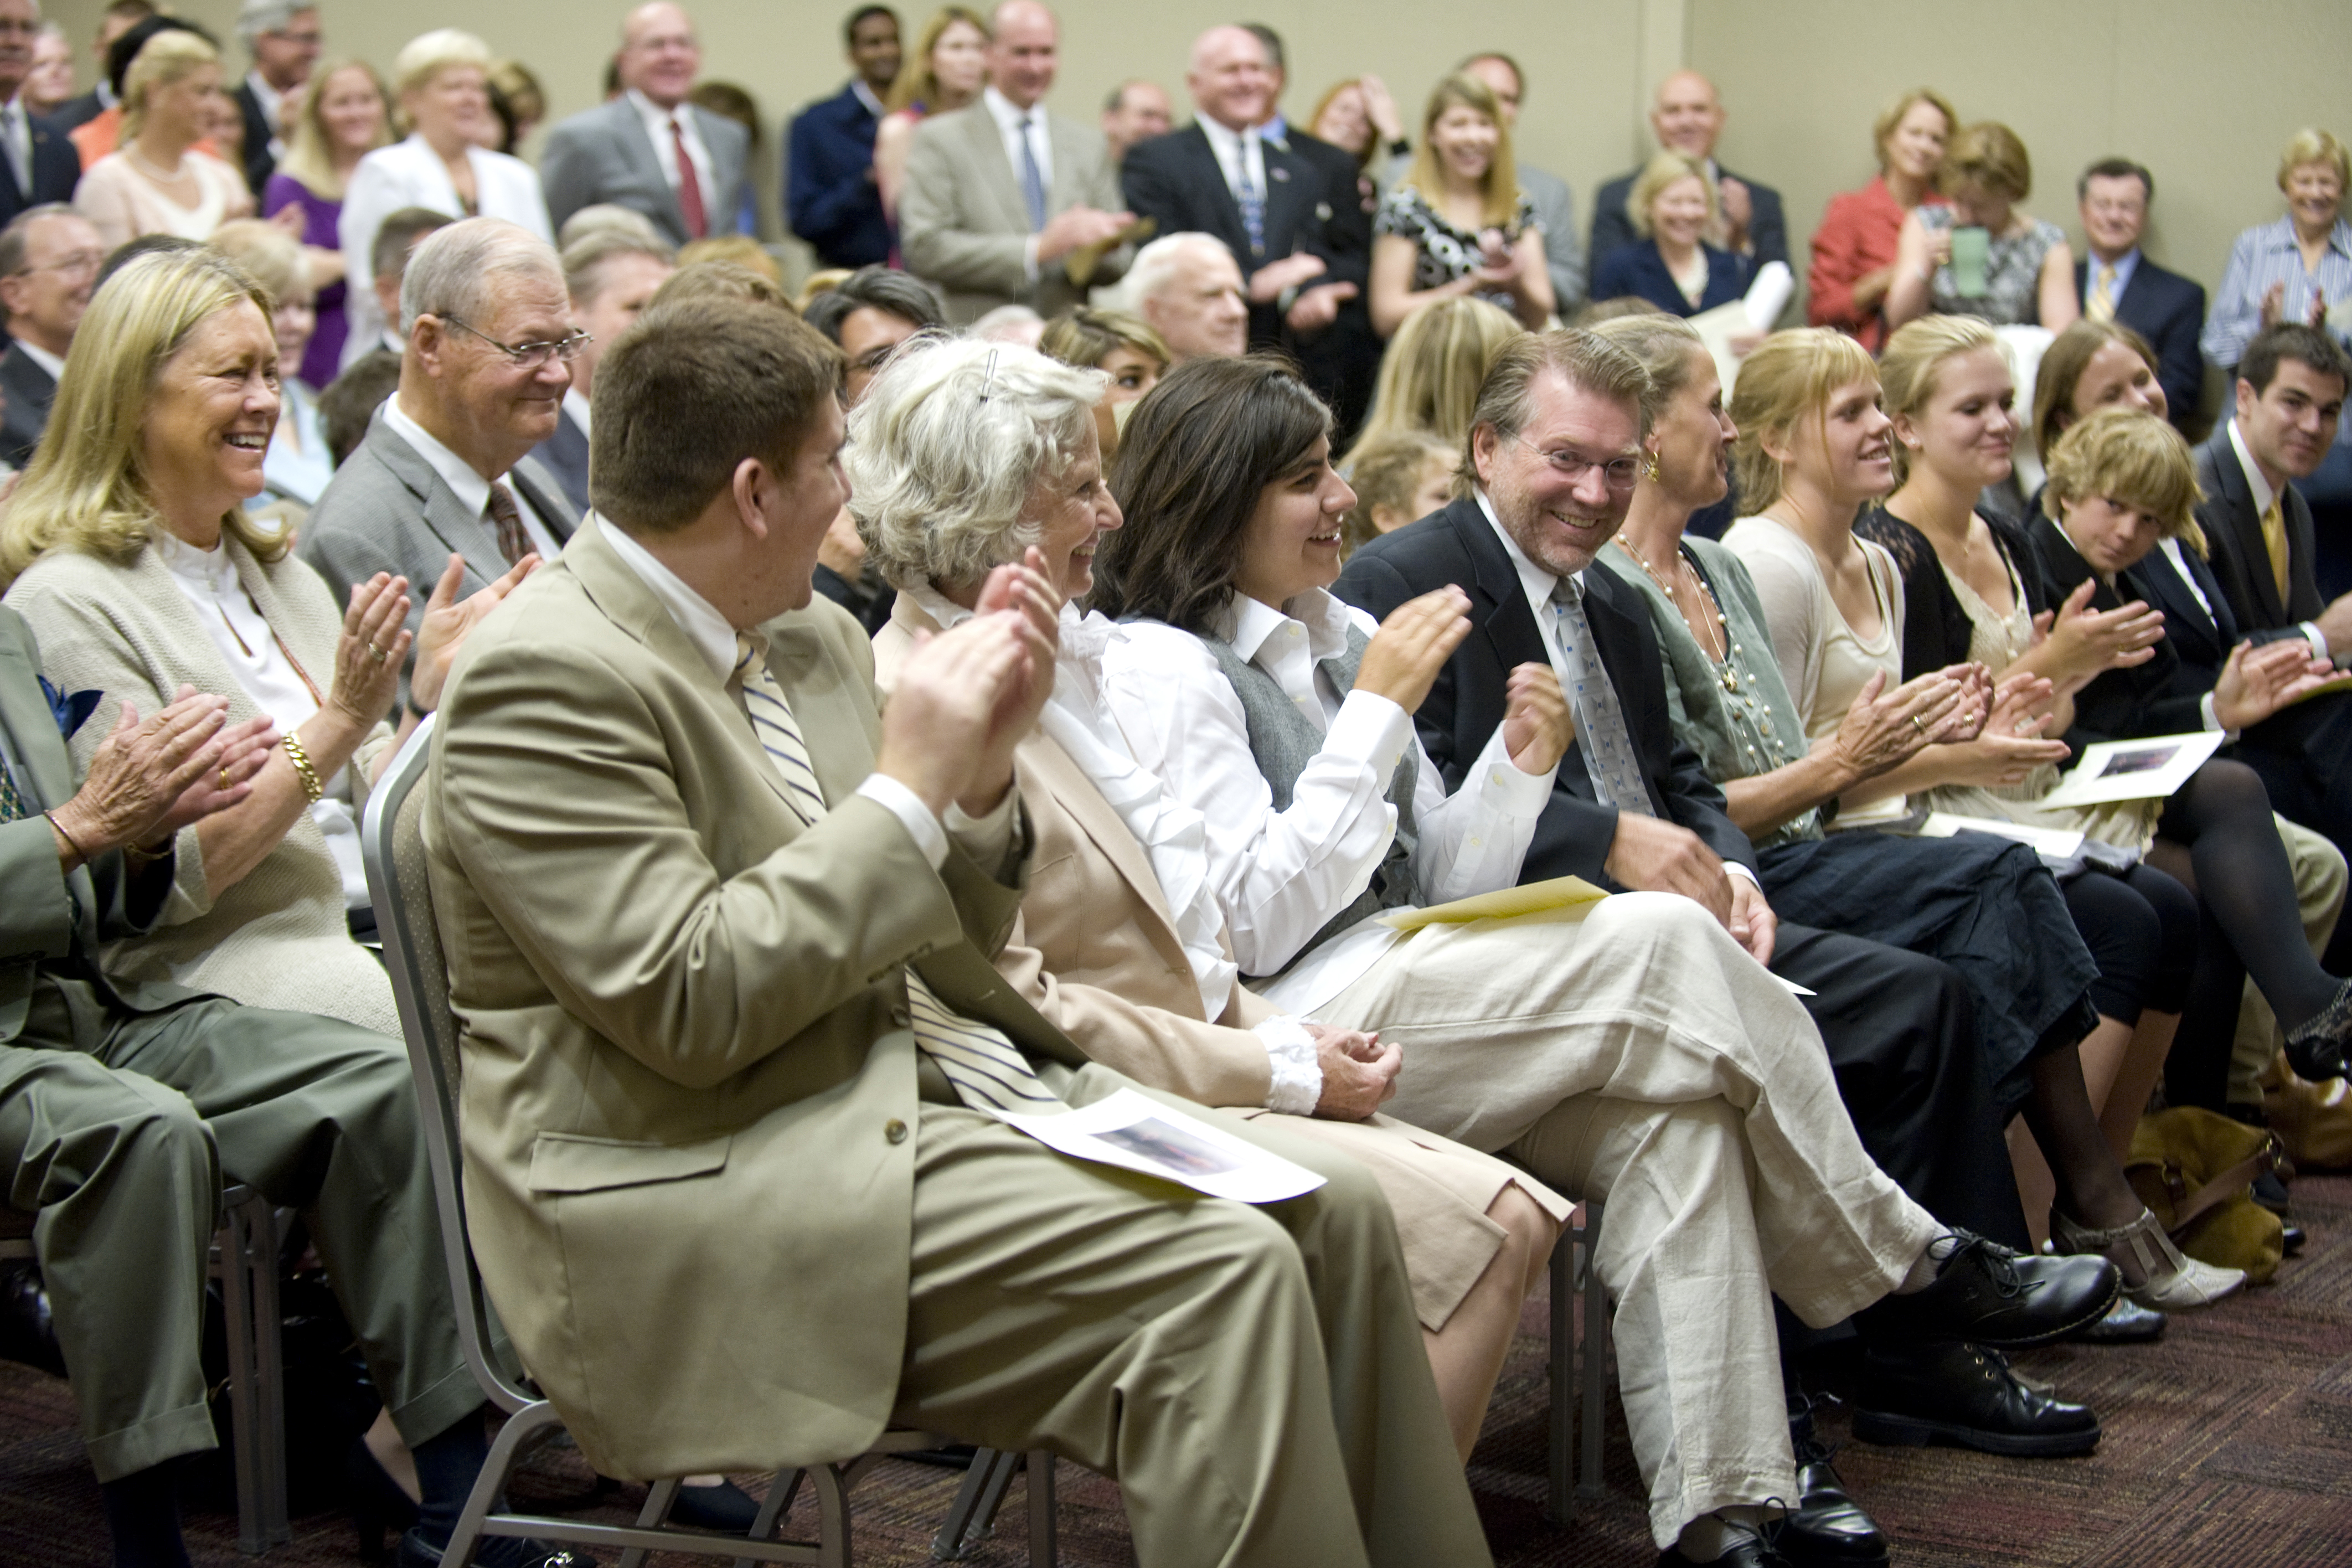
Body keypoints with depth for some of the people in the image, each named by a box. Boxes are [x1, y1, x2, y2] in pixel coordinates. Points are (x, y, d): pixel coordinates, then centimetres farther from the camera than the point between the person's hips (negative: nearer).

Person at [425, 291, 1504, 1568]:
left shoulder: (805, 640, 12)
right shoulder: (546, 678, -14)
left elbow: (939, 945, 15)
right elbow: (688, 1005, -22)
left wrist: (980, 770, -4)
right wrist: (909, 787, -18)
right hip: (710, 1188, -9)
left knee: (1331, 1211, -5)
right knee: (1221, 1275, -23)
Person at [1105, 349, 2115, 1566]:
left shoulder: (1338, 635, 17)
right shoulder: (1159, 671, -8)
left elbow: (1434, 883, 15)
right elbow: (1256, 926, -17)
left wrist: (1519, 761, -3)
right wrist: (1379, 710, -16)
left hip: (1401, 991, 8)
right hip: (1293, 1041, -8)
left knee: (1672, 1105, -20)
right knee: (1662, 945, -21)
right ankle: (1908, 1272, -7)